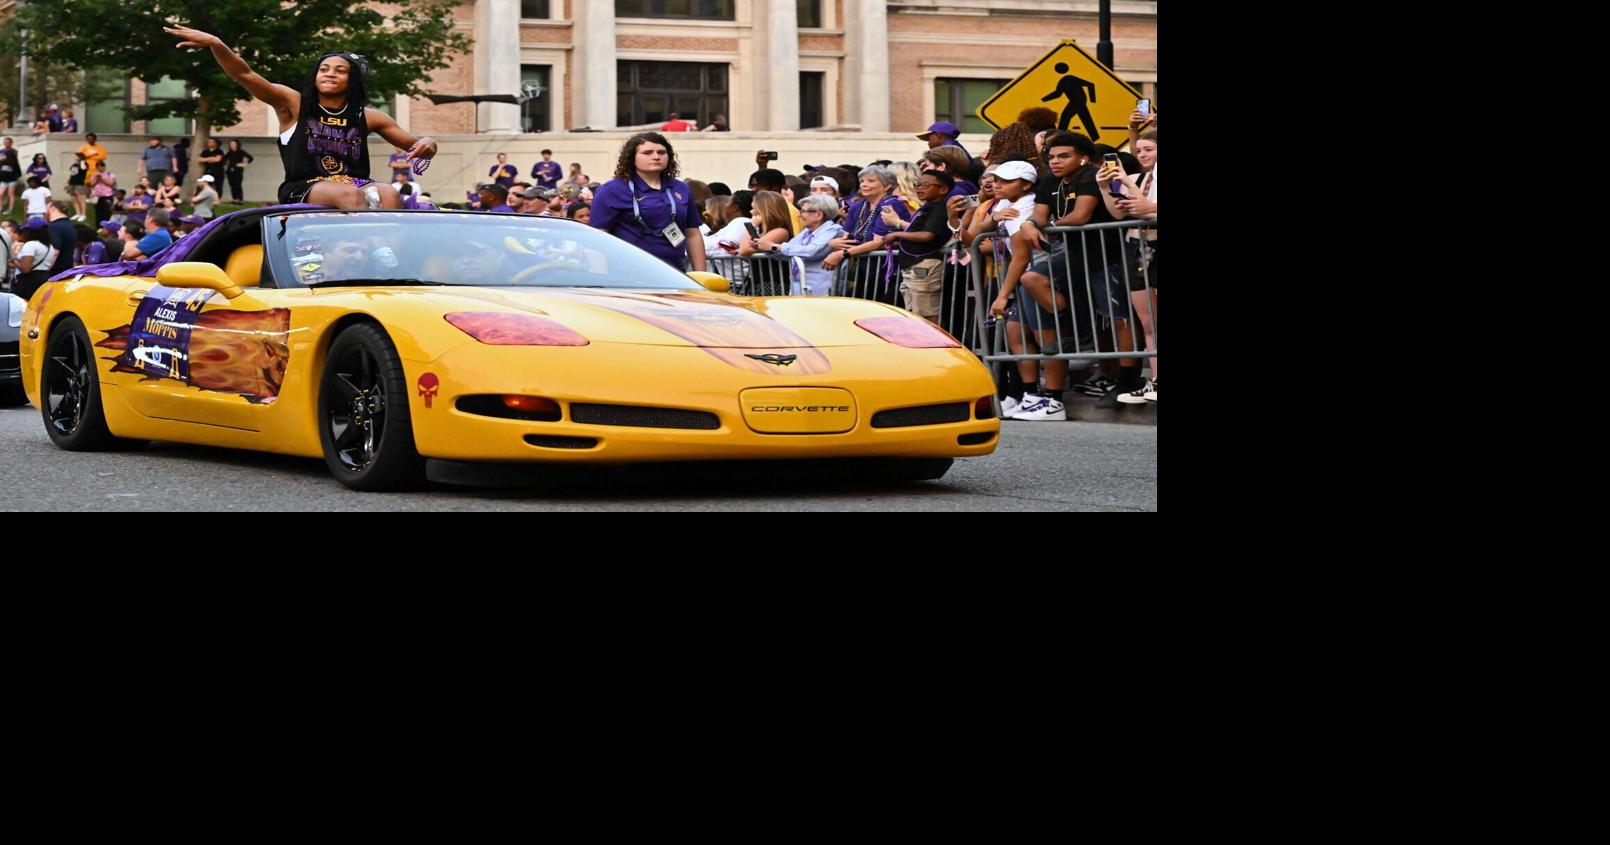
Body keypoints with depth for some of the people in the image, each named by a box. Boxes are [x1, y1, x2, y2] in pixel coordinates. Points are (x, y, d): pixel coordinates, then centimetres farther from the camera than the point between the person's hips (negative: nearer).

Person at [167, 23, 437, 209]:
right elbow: (244, 75, -3)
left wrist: (426, 145, -9)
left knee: (389, 194, -30)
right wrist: (215, 44, -20)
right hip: (303, 190, -3)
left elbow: (414, 146, 17)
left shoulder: (367, 117, 13)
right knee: (350, 194, -35)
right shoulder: (293, 104, 7)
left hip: (354, 185, 3)